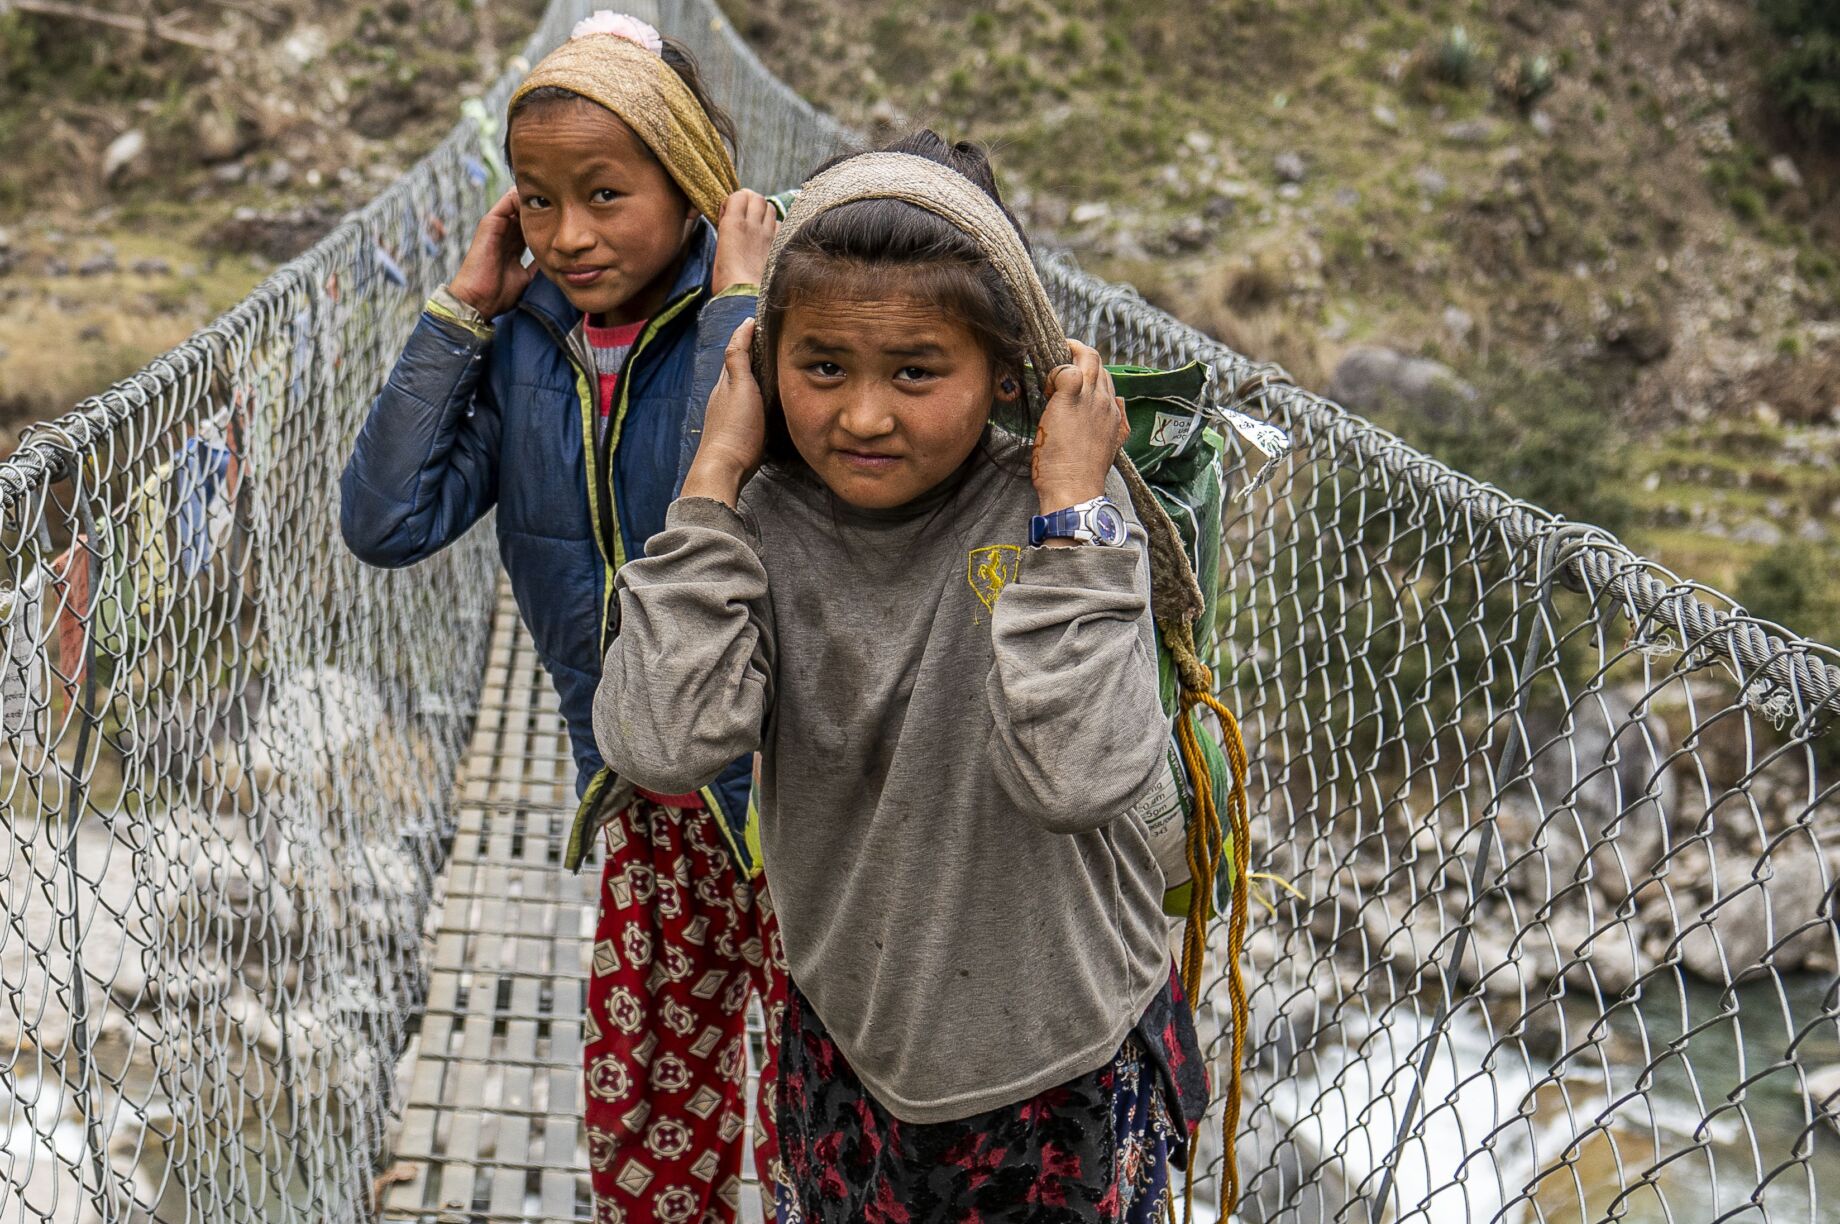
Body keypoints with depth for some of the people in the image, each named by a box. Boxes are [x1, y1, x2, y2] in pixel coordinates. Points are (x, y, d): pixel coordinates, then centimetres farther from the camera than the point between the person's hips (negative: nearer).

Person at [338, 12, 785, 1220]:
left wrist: (736, 303, -29)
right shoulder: (524, 343, -2)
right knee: (638, 1120, 18)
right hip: (647, 792, 5)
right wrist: (462, 309, -11)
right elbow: (389, 520, -11)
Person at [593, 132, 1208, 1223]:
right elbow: (661, 747, -24)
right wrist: (715, 477, -20)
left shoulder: (1058, 512, -18)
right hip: (849, 1040, 3)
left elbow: (1077, 775, -32)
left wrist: (1070, 502, -29)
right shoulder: (768, 518, -10)